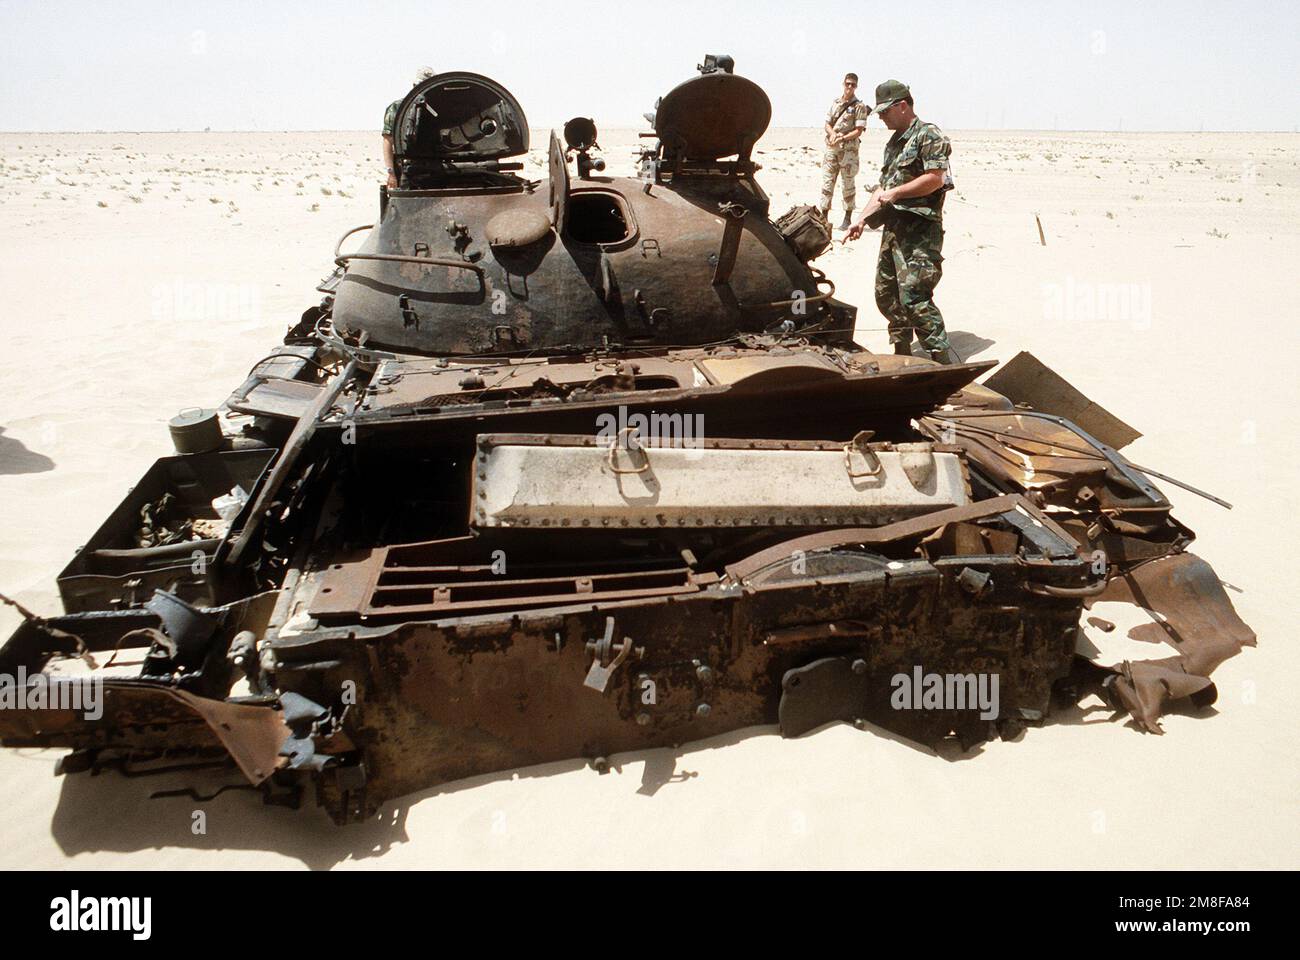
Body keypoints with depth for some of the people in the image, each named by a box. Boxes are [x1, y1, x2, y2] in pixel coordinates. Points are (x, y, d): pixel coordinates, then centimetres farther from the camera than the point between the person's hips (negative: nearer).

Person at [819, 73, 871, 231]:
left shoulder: (859, 106, -3)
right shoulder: (835, 102, 11)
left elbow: (858, 131, -9)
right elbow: (827, 124, 11)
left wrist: (842, 138, -20)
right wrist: (833, 134, -10)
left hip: (849, 149, -4)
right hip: (831, 148, 4)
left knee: (847, 184, 1)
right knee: (827, 181, 3)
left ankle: (848, 219, 9)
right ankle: (824, 216, 8)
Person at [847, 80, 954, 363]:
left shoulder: (928, 135, -7)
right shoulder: (894, 142, 22)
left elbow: (935, 179, -18)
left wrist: (896, 193, -13)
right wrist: (862, 219, 17)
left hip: (920, 232, -10)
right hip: (893, 228, 10)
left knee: (914, 297, -17)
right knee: (885, 294, 14)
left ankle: (942, 360, -13)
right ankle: (902, 353, 27)